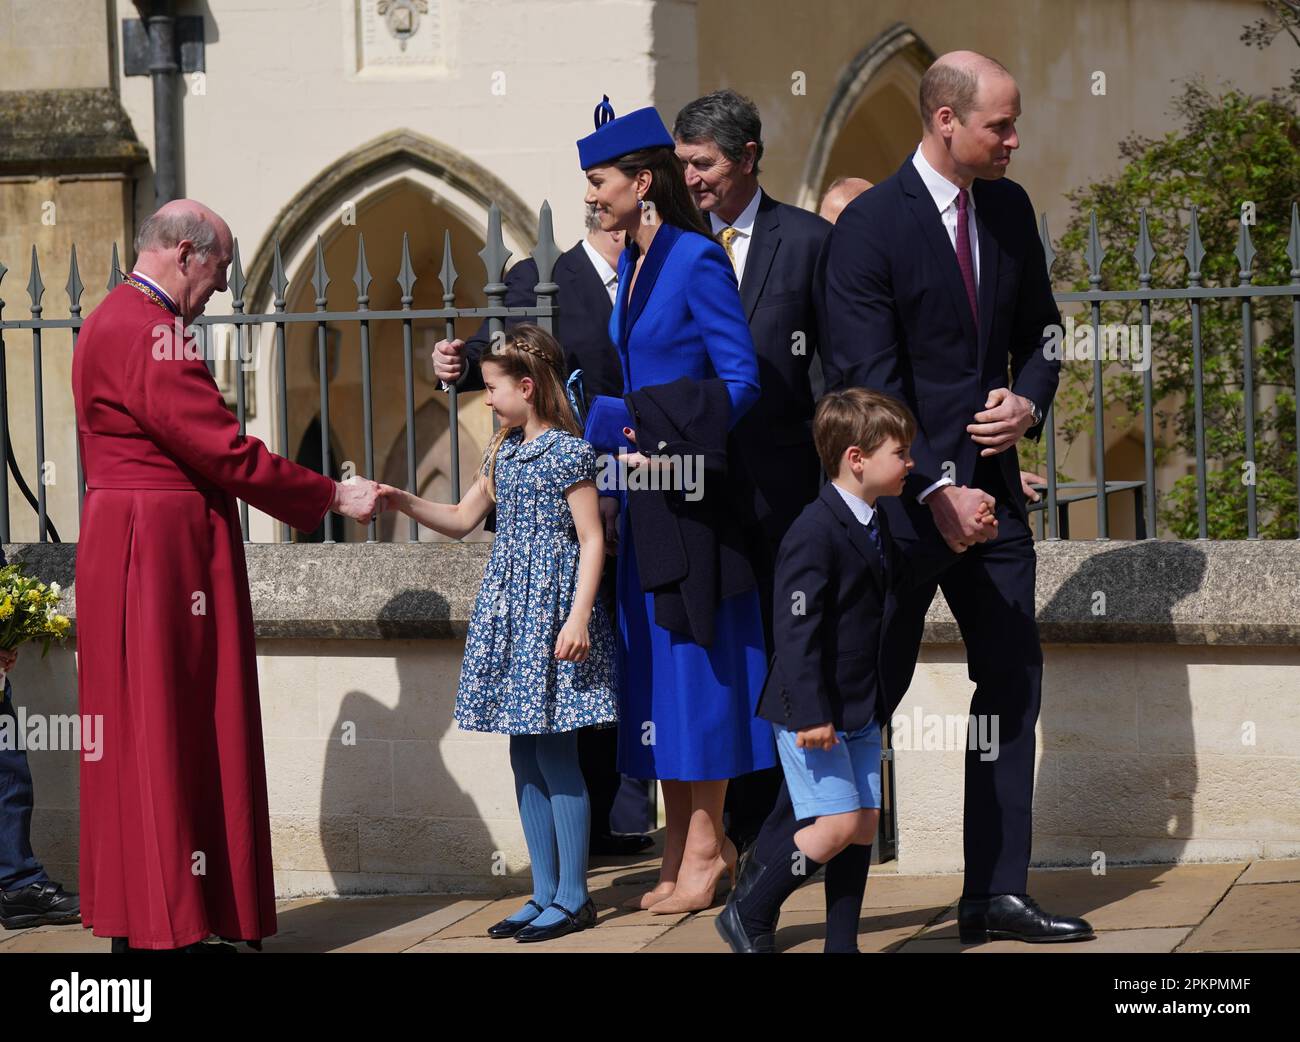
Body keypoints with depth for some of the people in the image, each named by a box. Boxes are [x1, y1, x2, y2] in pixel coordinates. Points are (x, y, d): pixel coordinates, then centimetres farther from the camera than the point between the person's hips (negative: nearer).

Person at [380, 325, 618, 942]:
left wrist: (578, 617, -18)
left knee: (554, 756, -6)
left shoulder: (568, 452, -9)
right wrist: (405, 504, 7)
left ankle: (573, 898, 0)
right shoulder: (503, 453, 14)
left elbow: (592, 540, -11)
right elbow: (461, 520, 22)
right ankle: (546, 894, 14)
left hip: (551, 611, -8)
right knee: (525, 759, 9)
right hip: (508, 612, 8)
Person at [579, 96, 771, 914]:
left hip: (695, 491, -9)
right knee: (656, 661, 9)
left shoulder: (697, 260, -12)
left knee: (695, 655, -4)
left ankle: (704, 846, 1)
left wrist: (674, 444, -22)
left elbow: (741, 377, -15)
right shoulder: (634, 266, 13)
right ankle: (688, 845, 14)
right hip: (648, 487, 9)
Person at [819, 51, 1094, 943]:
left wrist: (1030, 401, -3)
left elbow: (1039, 328, 19)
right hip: (901, 494, -7)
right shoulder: (869, 226, -13)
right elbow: (872, 383, -16)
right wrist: (938, 491, -21)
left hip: (991, 486, 7)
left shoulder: (1010, 208, 8)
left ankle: (997, 894, 13)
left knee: (1013, 683, 7)